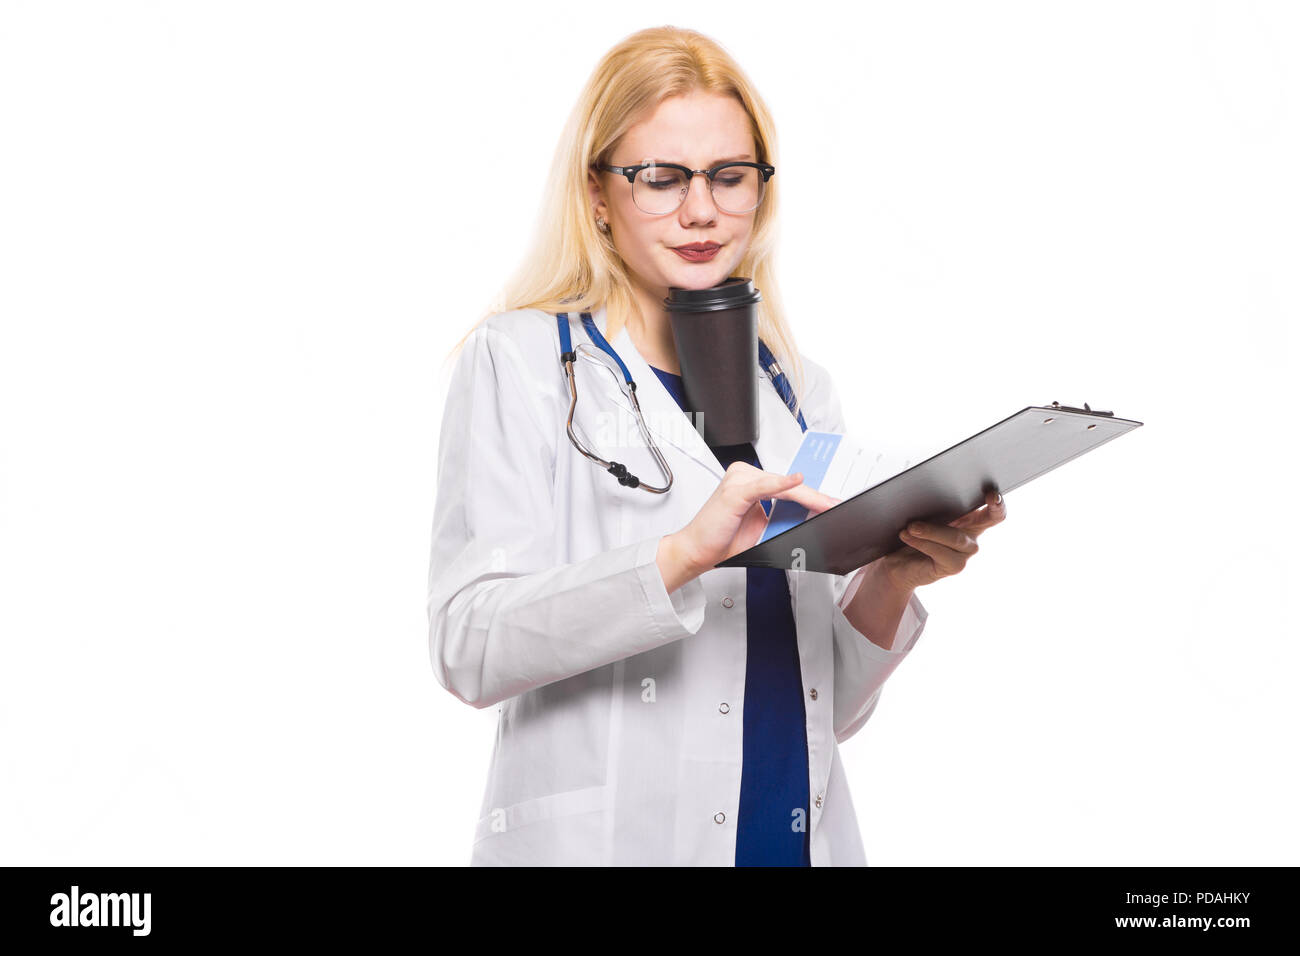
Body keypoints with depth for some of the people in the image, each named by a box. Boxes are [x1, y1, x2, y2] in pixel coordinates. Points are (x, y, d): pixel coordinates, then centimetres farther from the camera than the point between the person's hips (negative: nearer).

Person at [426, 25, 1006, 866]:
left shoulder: (804, 393, 10)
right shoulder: (518, 362, -4)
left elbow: (828, 709, 10)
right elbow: (469, 647, -16)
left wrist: (888, 585, -8)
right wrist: (683, 553, -26)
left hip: (806, 835, 4)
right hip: (605, 838, -4)